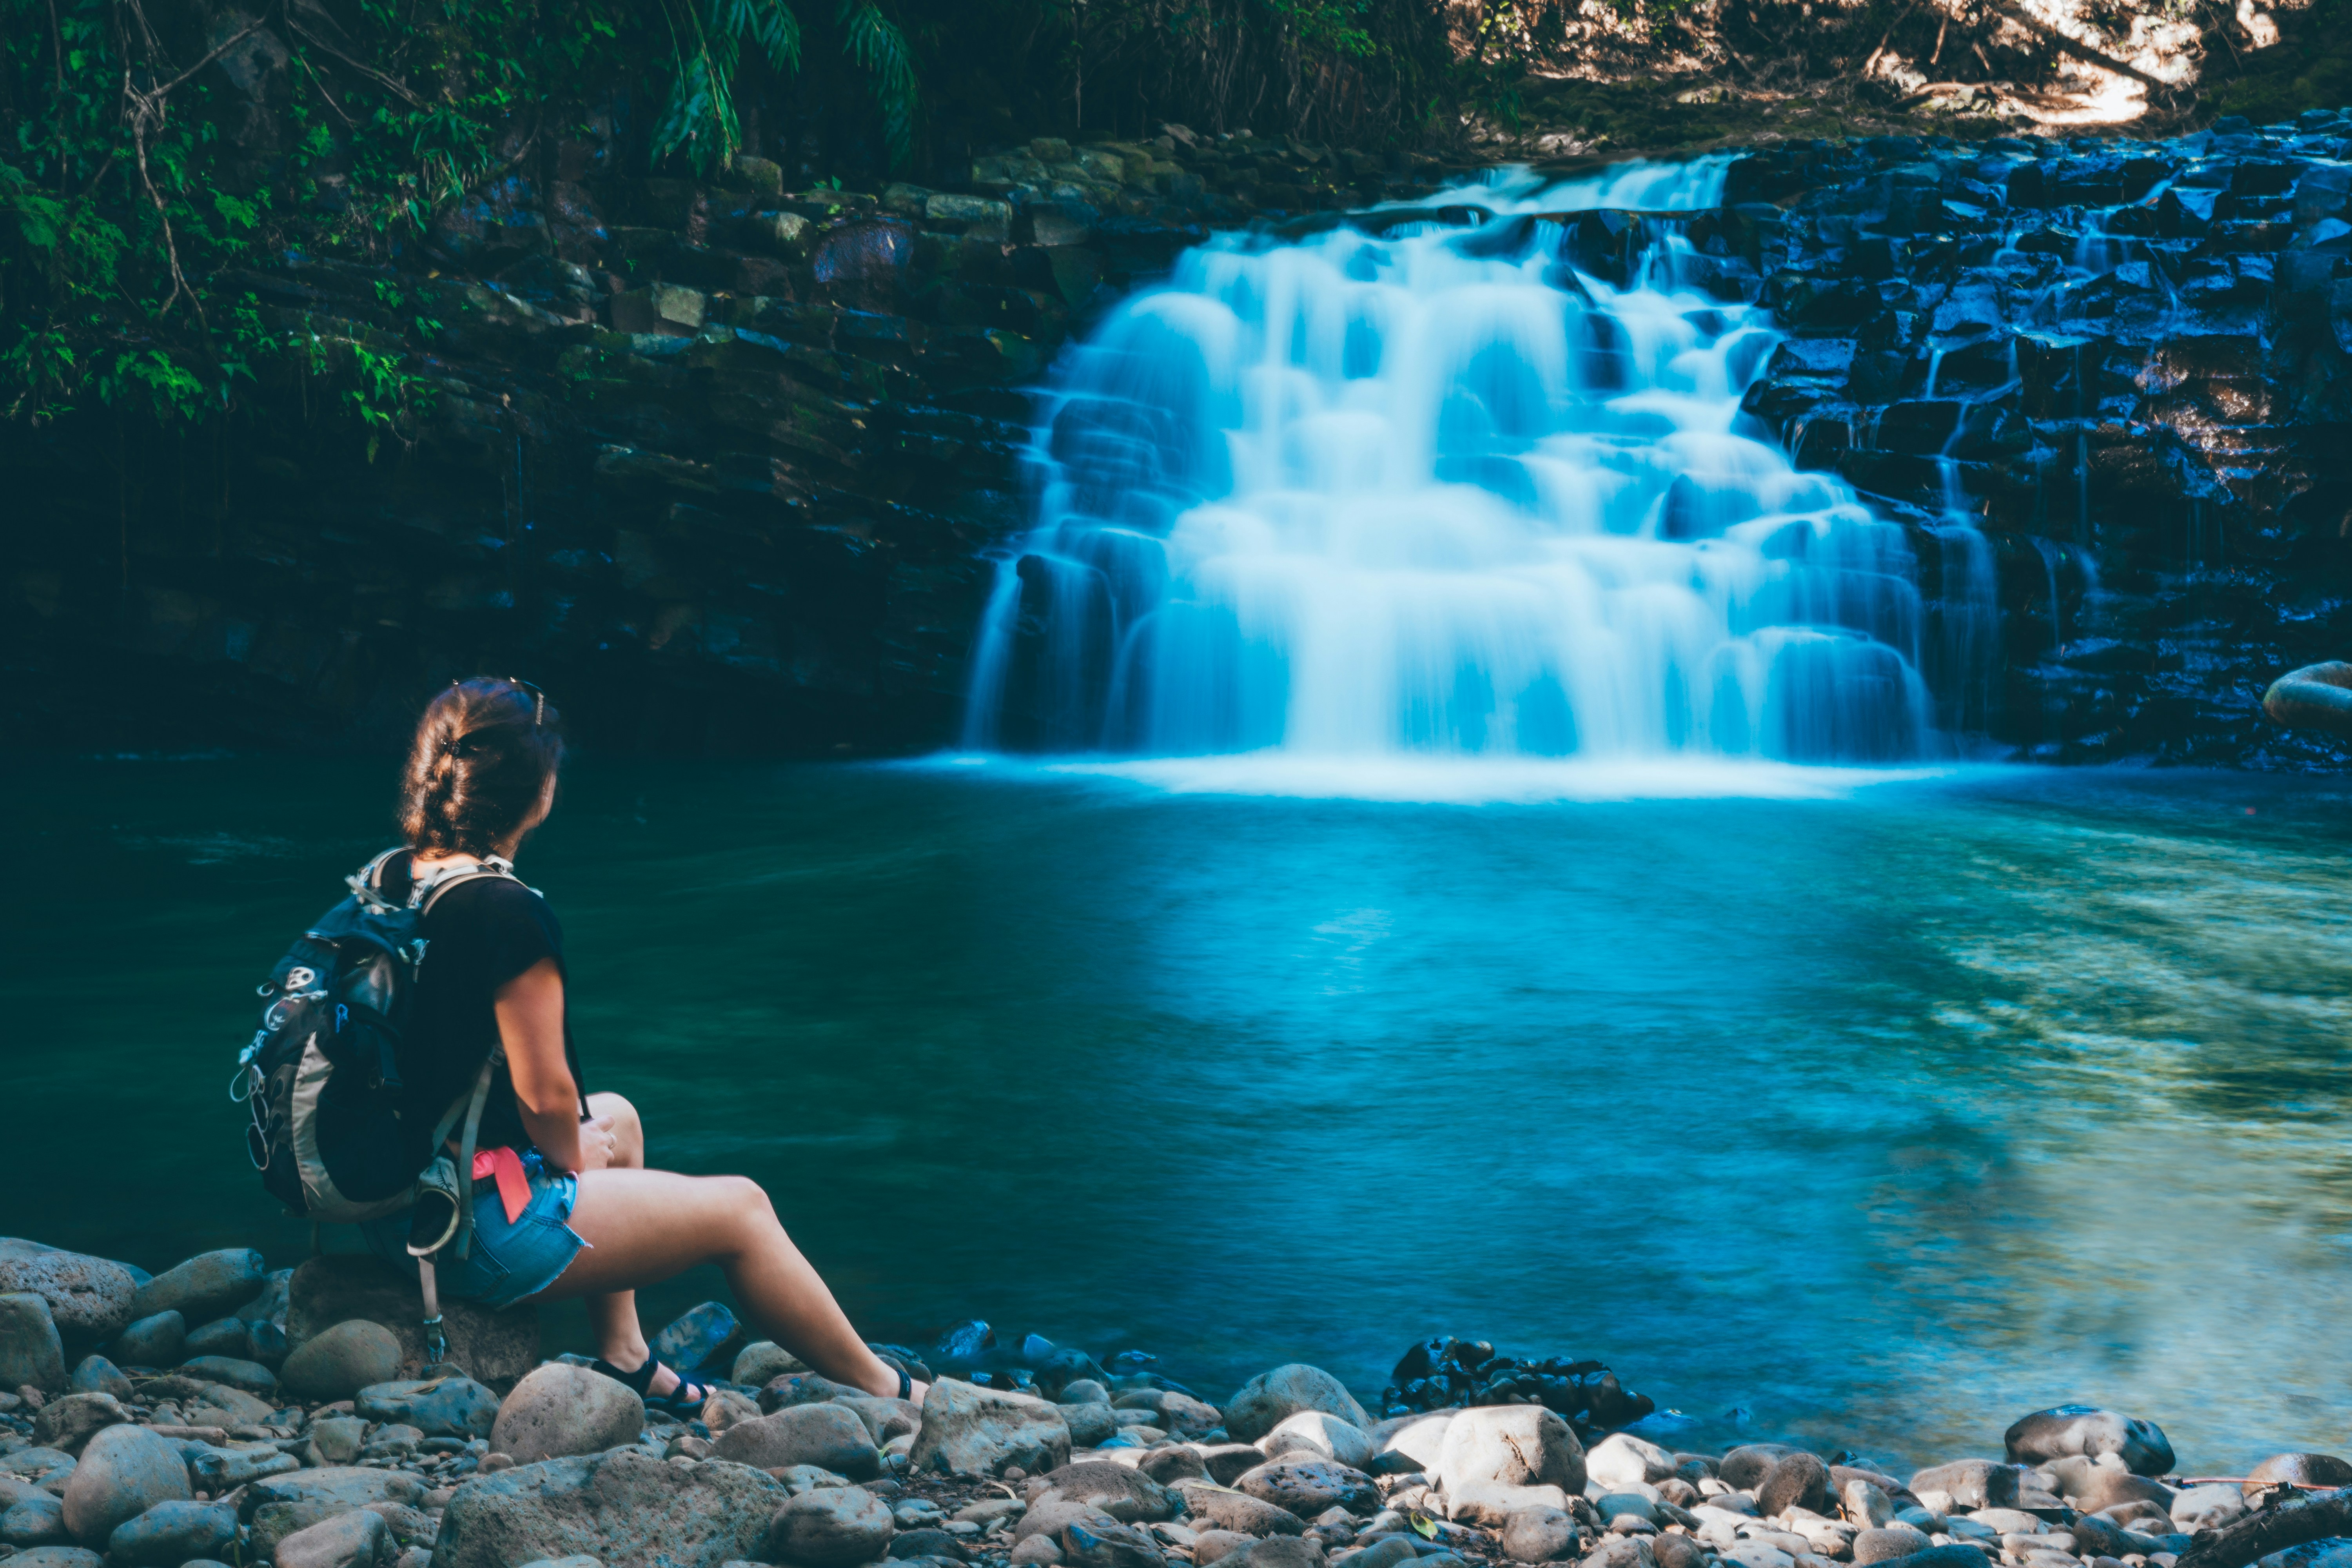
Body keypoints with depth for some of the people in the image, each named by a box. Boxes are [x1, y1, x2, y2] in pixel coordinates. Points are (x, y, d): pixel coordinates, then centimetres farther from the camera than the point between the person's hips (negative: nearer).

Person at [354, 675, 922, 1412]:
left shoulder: (385, 881, 3)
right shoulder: (508, 913, -24)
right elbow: (545, 1093, -21)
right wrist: (571, 1159, 2)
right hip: (481, 1234, -9)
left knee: (618, 1117, 32)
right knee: (740, 1209, 8)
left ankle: (624, 1357, 35)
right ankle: (884, 1394, 24)